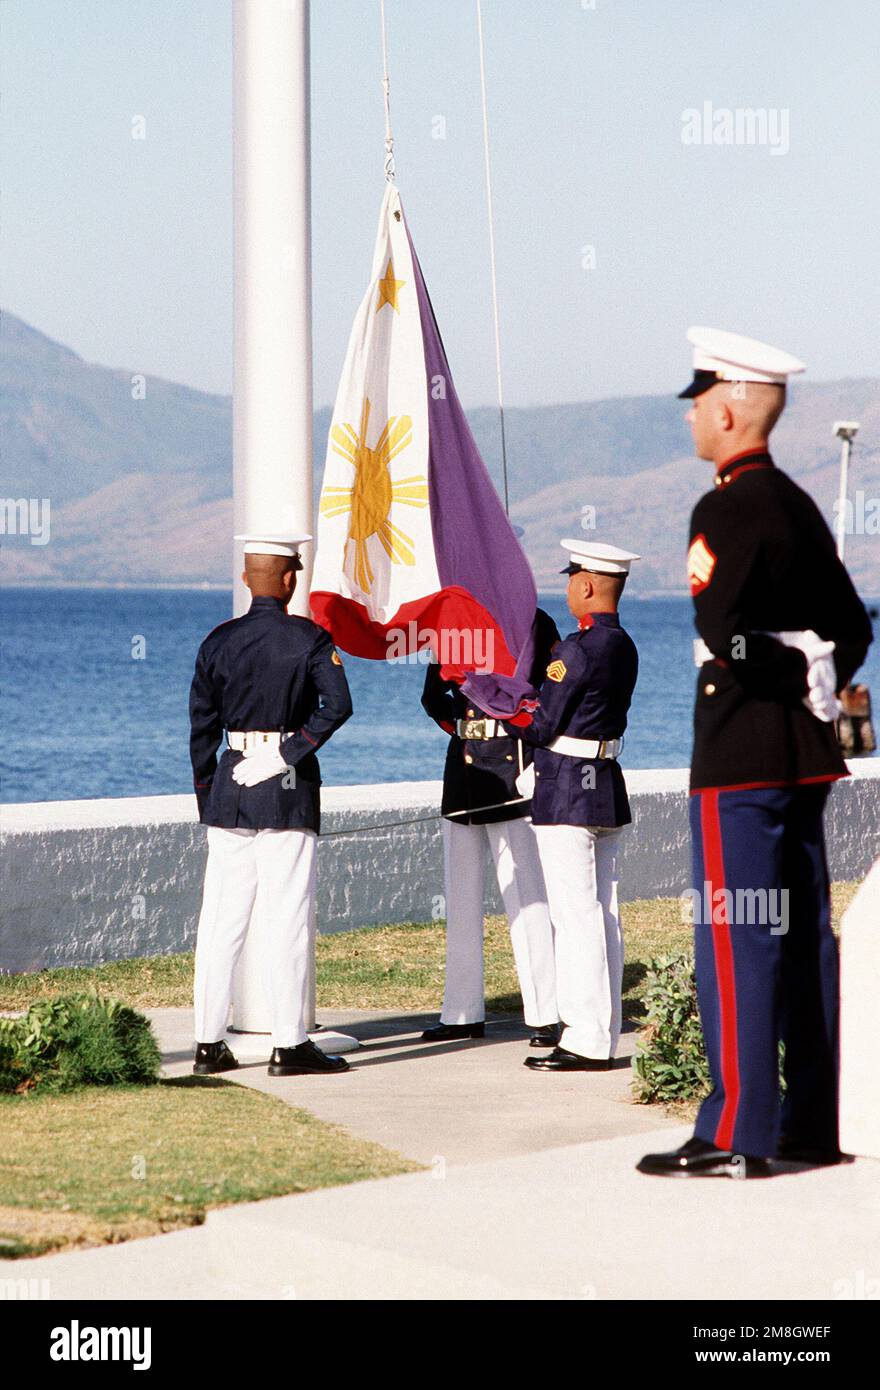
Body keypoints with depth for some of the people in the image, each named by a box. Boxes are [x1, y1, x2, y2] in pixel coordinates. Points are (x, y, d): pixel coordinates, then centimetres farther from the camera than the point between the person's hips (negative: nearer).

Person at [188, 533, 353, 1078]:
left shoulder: (219, 642, 4)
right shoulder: (310, 639, -6)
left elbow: (202, 725, 6)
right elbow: (338, 704, -19)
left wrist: (206, 794, 14)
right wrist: (290, 752, -13)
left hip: (229, 788, 4)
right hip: (288, 789, -4)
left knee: (221, 920, 7)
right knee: (286, 920, -1)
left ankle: (209, 1043, 9)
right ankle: (290, 1044, 0)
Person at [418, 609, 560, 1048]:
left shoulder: (534, 623, -2)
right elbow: (434, 695, 19)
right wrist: (458, 728, 3)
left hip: (513, 767, -6)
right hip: (464, 772, 6)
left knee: (525, 896, -7)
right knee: (461, 896, 9)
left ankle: (544, 1015, -4)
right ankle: (463, 1014, 16)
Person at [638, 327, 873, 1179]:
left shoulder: (726, 510, -14)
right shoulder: (799, 505, 15)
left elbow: (721, 630, -25)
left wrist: (791, 679, -9)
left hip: (741, 758, -9)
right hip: (805, 755, 9)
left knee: (737, 942, -6)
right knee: (804, 936, 11)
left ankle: (737, 1136, -4)